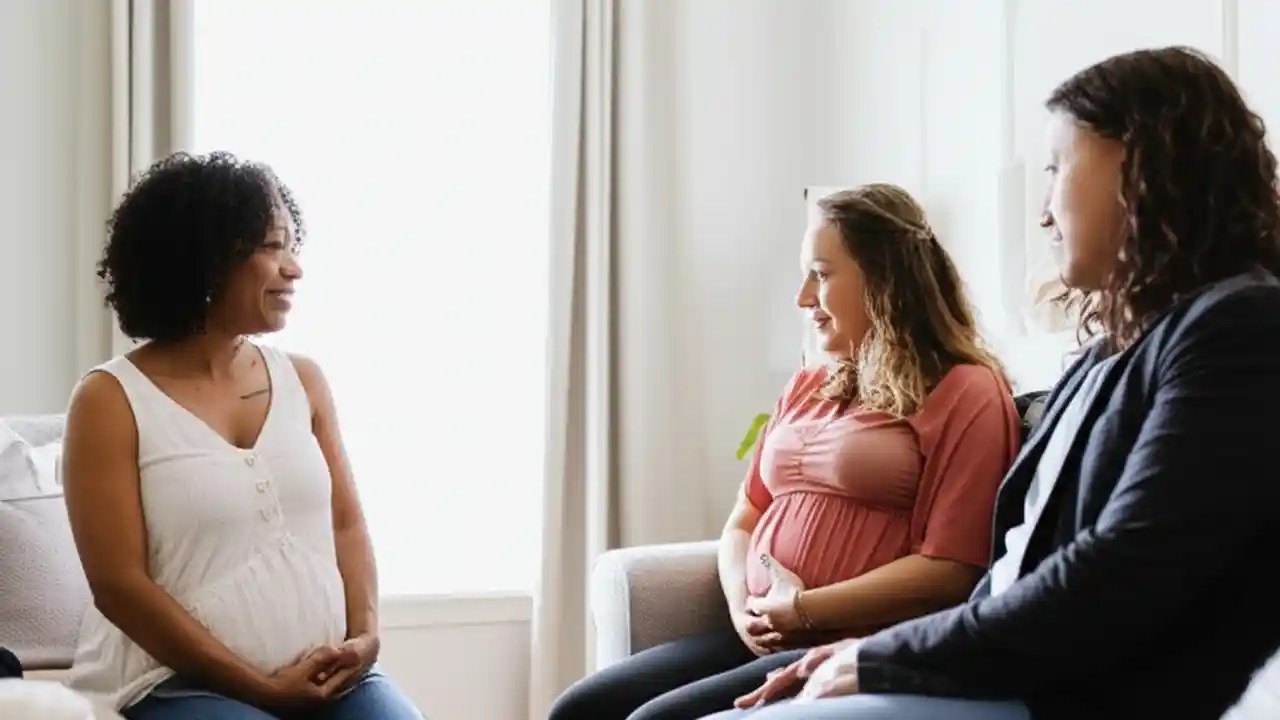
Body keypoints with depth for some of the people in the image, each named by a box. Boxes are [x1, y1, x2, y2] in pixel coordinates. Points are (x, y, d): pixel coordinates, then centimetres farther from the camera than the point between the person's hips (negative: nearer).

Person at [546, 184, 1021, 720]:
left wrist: (801, 610, -12)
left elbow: (949, 569, -13)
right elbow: (742, 524, 20)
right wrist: (745, 603, -1)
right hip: (760, 639, 7)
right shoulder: (806, 389, 19)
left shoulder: (965, 393, -4)